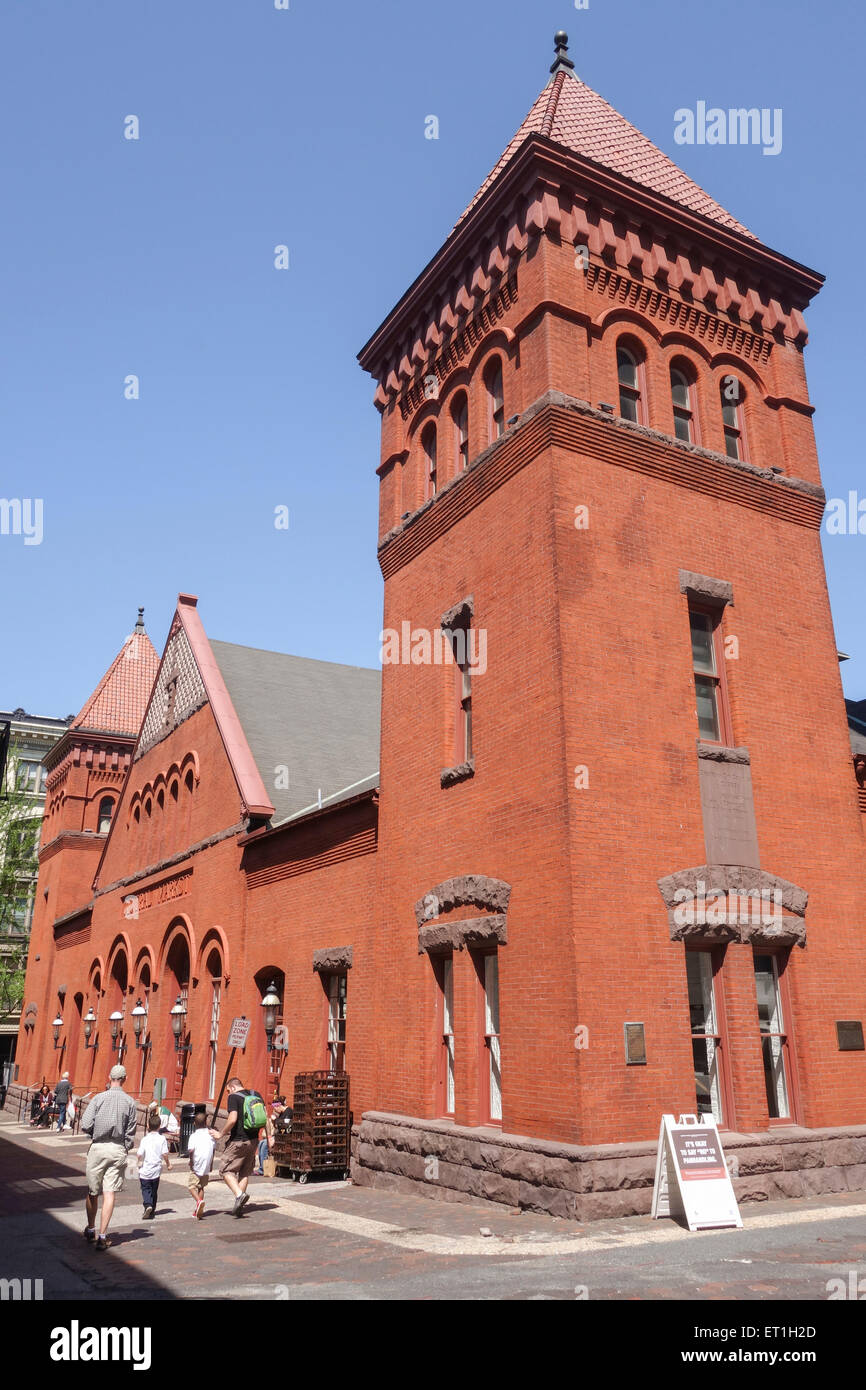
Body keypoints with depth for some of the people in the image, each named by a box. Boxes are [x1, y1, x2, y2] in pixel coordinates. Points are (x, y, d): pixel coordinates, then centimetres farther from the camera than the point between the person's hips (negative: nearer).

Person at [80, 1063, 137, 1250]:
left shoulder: (99, 1098, -6)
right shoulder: (130, 1102, -2)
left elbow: (85, 1126, -9)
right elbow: (130, 1133, -1)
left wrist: (95, 1133, 11)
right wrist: (125, 1150, 12)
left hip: (98, 1148, 0)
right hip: (118, 1150, 0)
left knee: (93, 1192, 15)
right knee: (109, 1193, 2)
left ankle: (90, 1230, 31)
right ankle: (102, 1236, -2)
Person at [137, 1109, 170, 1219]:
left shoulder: (145, 1139, -7)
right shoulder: (162, 1138, -6)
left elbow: (140, 1154, -9)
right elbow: (165, 1153, -8)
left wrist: (140, 1163, 12)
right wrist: (168, 1164, 8)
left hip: (145, 1170, -1)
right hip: (156, 1170, 2)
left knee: (145, 1189, 7)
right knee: (154, 1191, 15)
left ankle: (148, 1205, -17)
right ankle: (152, 1211, 19)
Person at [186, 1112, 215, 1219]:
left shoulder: (193, 1135, -8)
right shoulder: (210, 1134, 6)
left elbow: (191, 1150, -21)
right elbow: (214, 1149, 11)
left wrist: (191, 1160, -4)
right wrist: (211, 1164, 21)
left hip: (196, 1166, -5)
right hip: (207, 1166, 5)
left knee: (191, 1186, 2)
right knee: (201, 1187, 17)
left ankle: (199, 1200, -23)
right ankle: (198, 1210, 17)